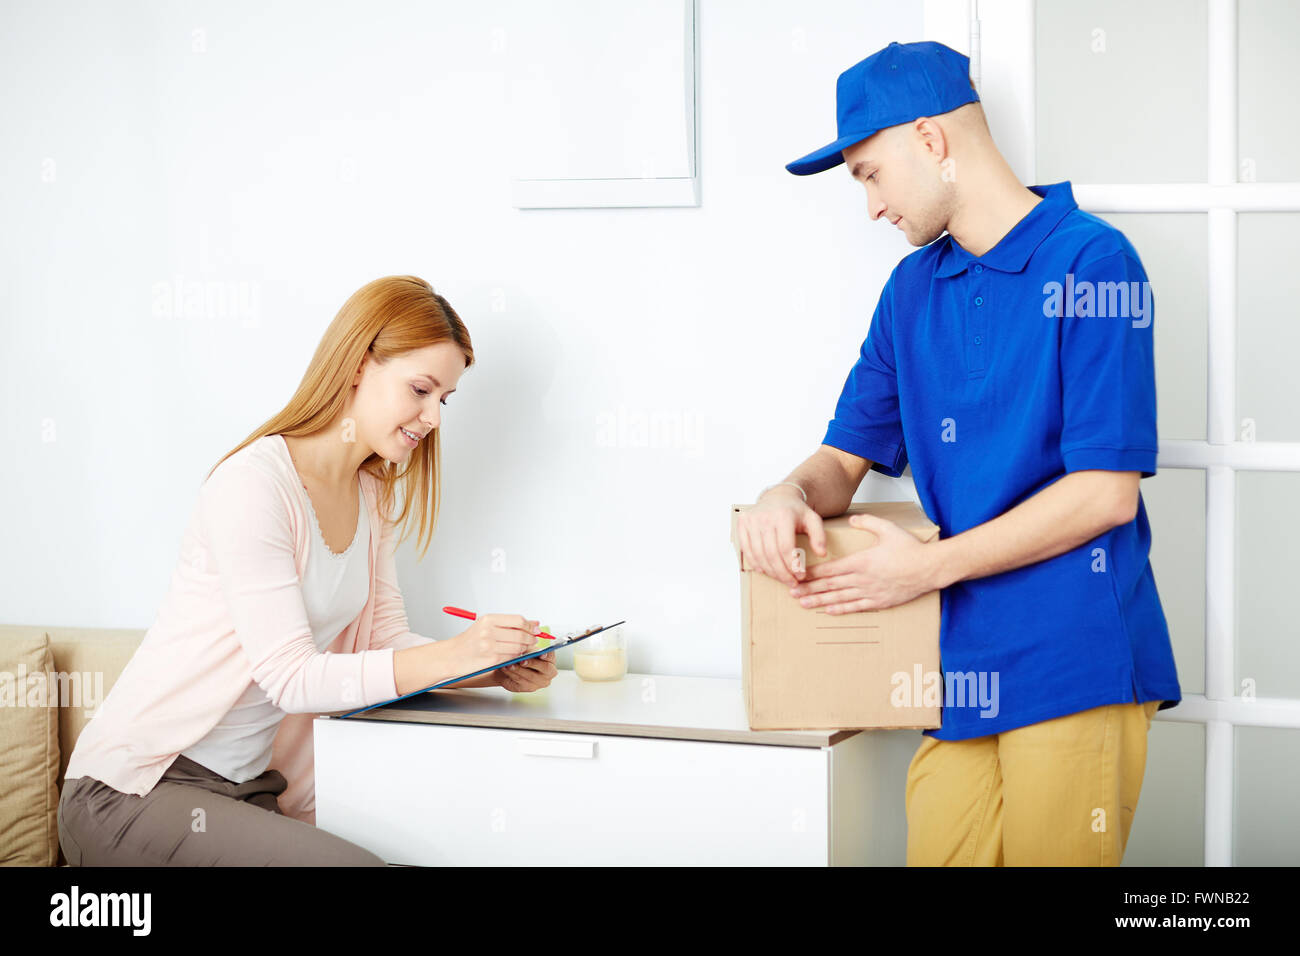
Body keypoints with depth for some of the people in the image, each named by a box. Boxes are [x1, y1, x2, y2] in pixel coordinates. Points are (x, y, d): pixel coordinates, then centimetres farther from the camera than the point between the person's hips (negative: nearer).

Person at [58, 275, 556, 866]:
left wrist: (498, 670, -8)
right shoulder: (254, 484, -16)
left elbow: (387, 640, 9)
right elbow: (291, 676, -21)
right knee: (357, 866, -28)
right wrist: (449, 656, -28)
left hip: (250, 792, 8)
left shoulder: (370, 495, 12)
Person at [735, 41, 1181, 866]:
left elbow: (1107, 491, -12)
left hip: (1073, 667, -6)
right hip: (959, 670, 6)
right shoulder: (912, 288, 16)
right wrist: (791, 497, -6)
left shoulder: (1091, 261, -7)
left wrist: (930, 565, -12)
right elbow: (847, 457, 19)